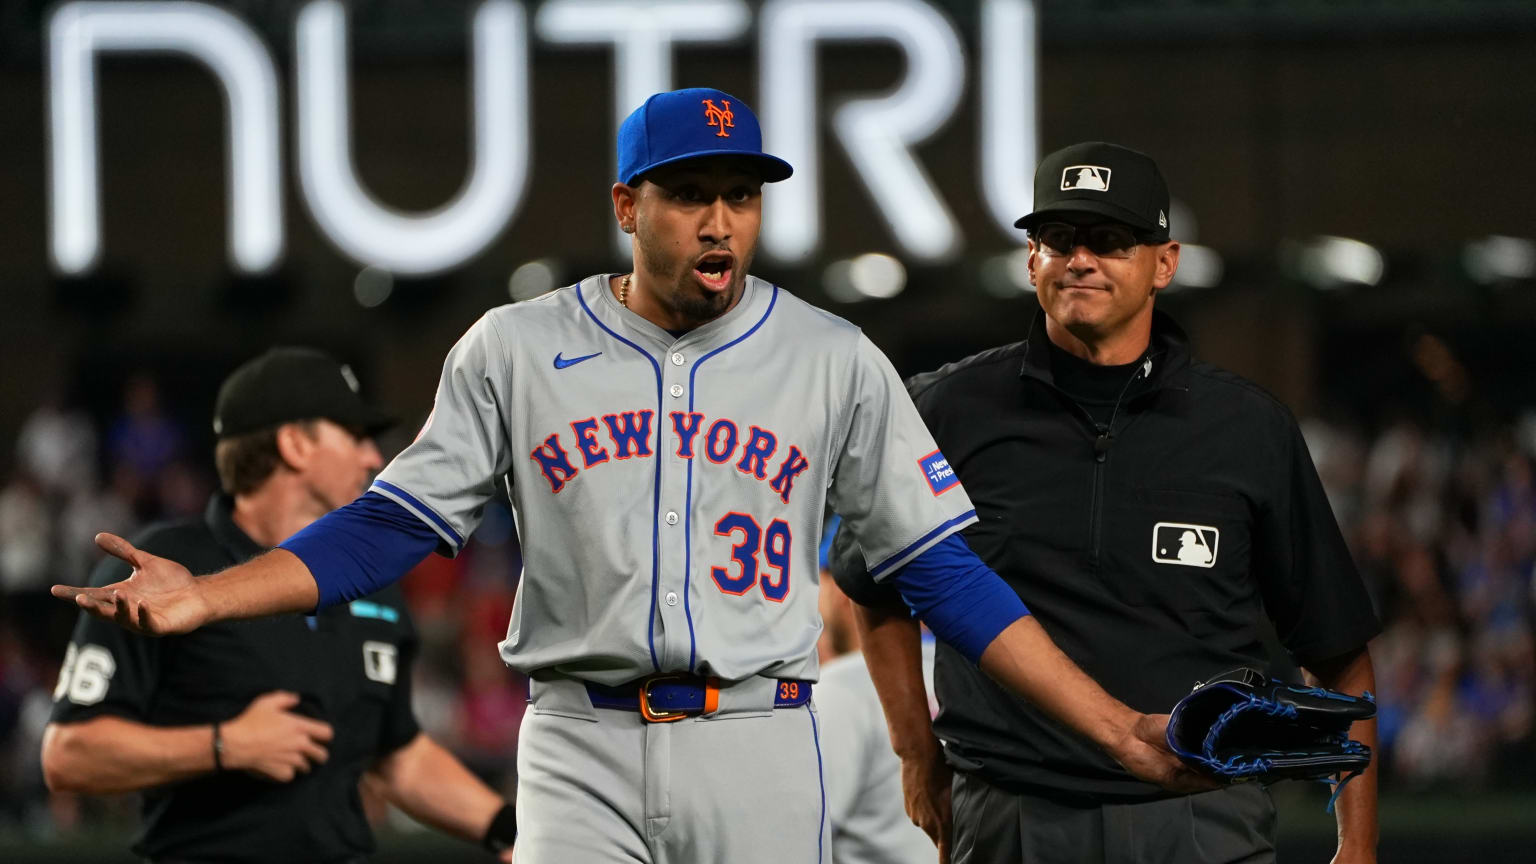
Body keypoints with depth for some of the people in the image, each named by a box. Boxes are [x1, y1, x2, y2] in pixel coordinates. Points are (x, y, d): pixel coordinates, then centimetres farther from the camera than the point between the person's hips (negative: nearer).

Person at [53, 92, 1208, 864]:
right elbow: (397, 525, 6)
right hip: (583, 748, 0)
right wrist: (204, 599, -7)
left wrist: (1115, 728, -1)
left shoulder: (834, 361, 6)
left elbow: (941, 568, 6)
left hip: (760, 750, 1)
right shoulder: (517, 349, 6)